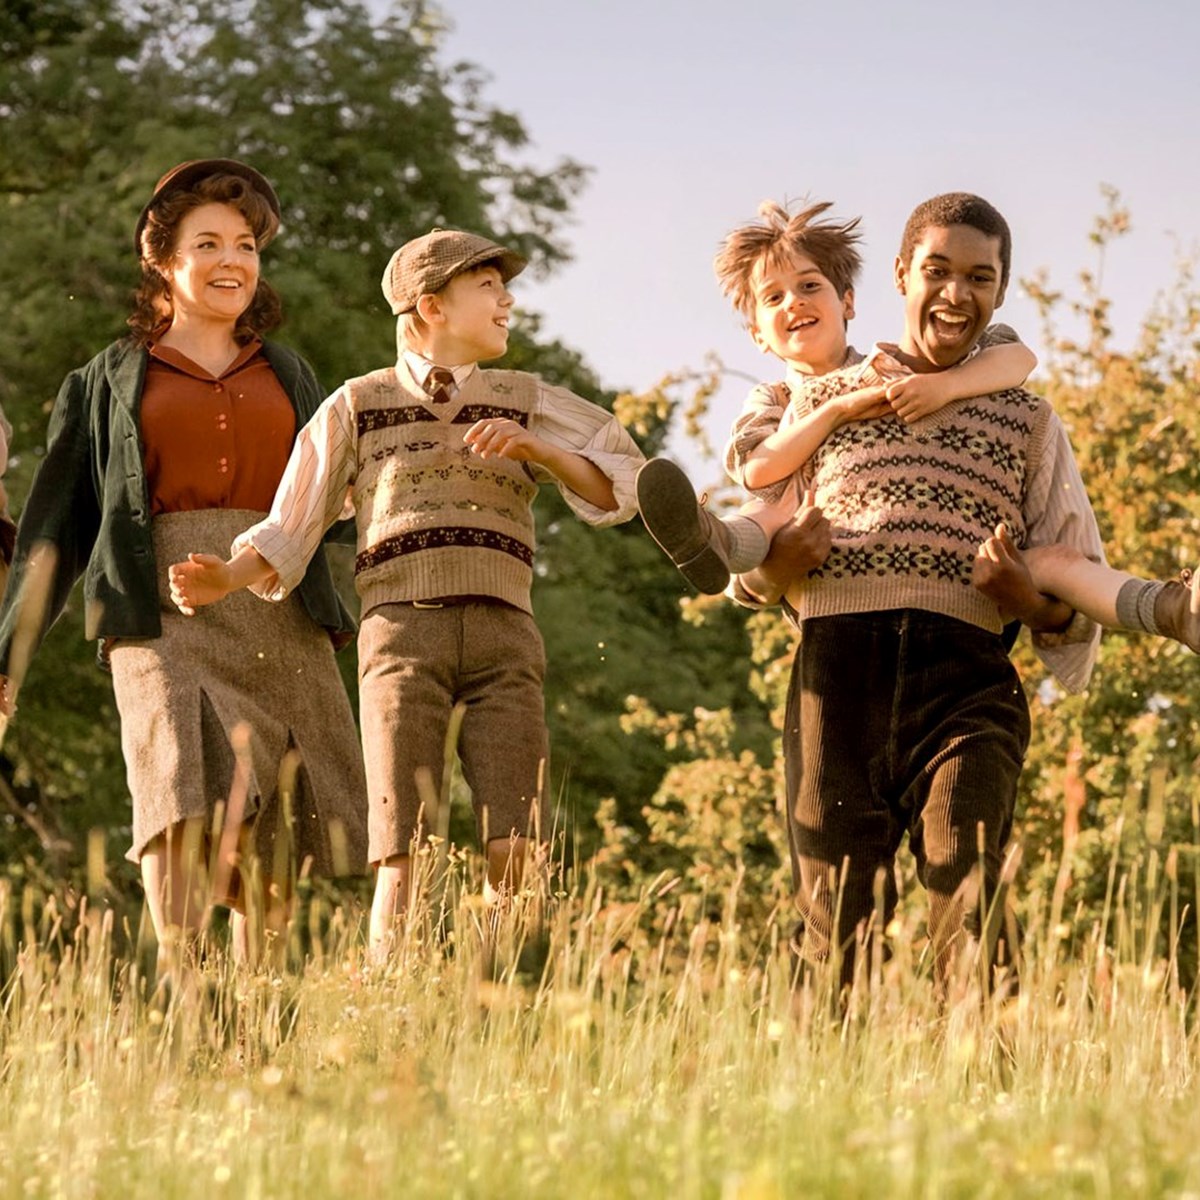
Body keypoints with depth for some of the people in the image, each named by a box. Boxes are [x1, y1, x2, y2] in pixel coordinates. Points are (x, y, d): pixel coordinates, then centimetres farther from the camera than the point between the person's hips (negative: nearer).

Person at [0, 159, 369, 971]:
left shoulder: (288, 378, 23)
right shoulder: (107, 383, 17)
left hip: (280, 615, 3)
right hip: (166, 609, -3)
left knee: (275, 822, -5)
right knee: (188, 789, -24)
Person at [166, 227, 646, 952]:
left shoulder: (526, 403, 20)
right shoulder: (358, 407, 15)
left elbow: (615, 486, 10)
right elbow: (291, 530, 11)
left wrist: (531, 445, -5)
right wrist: (226, 578, -7)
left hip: (502, 629, 2)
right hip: (403, 627, -2)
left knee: (514, 853, -13)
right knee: (404, 854, -14)